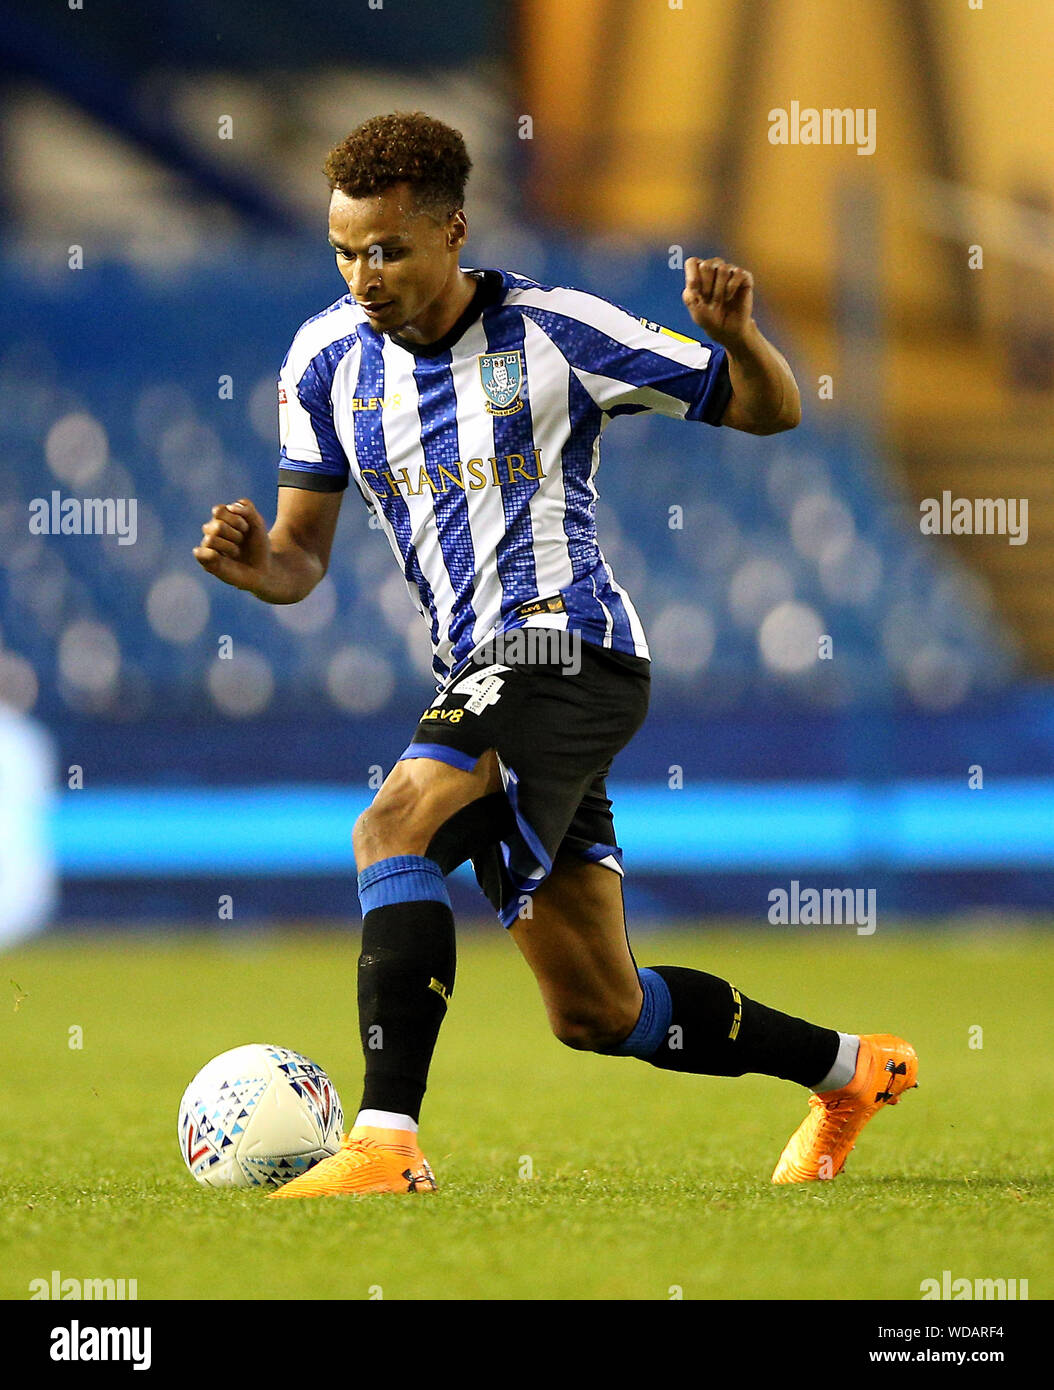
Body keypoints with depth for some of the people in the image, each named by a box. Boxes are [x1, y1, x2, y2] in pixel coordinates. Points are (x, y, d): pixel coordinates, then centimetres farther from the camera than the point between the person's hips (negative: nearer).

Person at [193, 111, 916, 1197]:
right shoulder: (328, 357, 7)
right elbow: (303, 558, 11)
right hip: (483, 679, 7)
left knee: (391, 832, -30)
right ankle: (849, 1070, 32)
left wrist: (735, 333, -20)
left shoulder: (553, 332, -6)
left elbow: (770, 412, 2)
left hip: (566, 646, -7)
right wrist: (255, 564, -13)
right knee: (597, 1013, 11)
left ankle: (386, 1141, -35)